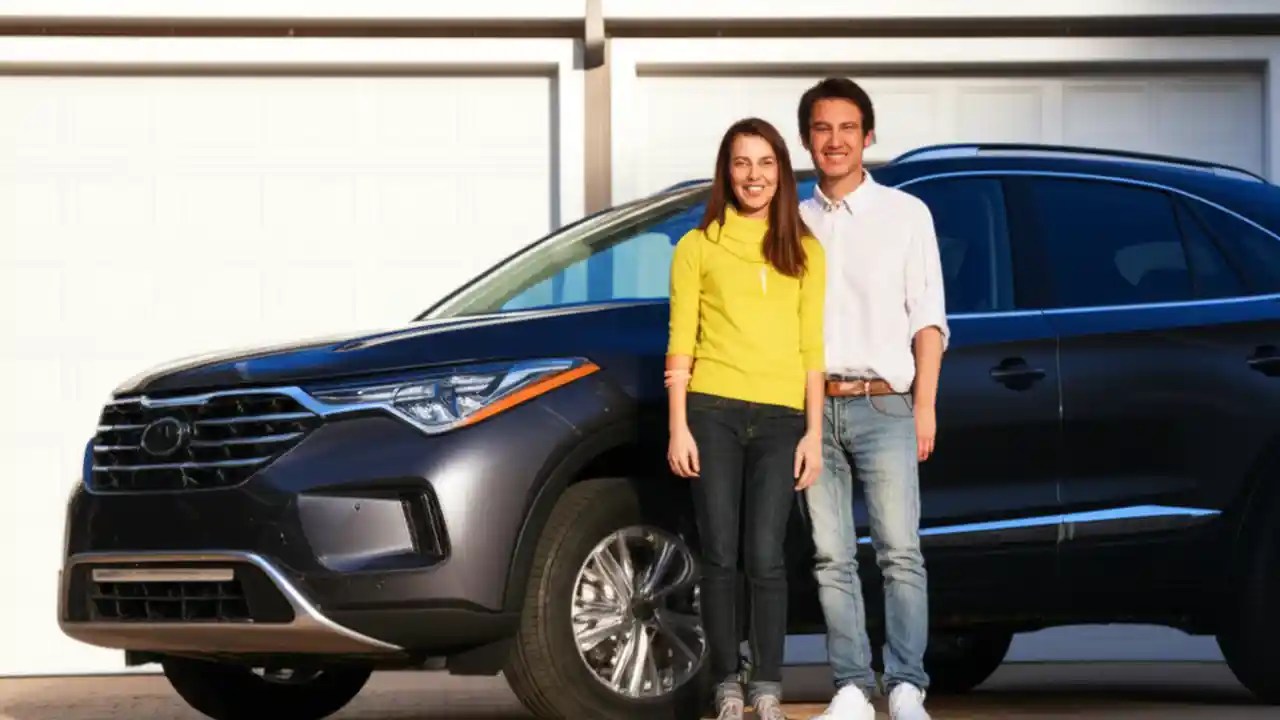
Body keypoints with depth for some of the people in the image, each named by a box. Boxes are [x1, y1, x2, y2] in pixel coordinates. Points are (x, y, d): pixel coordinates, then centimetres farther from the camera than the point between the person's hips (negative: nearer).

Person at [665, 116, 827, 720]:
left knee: (765, 556, -6)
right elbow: (680, 343, 5)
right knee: (720, 555, 0)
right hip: (713, 411, -1)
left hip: (780, 418, 1)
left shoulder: (804, 252, 12)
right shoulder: (698, 246, 7)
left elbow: (812, 347, 10)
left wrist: (814, 432, 4)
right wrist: (678, 427, -2)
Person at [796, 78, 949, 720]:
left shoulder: (905, 214, 8)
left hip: (882, 403, -2)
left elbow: (927, 318, 5)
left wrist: (924, 404, -4)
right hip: (811, 407, 2)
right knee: (831, 558, 1)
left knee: (900, 552, -9)